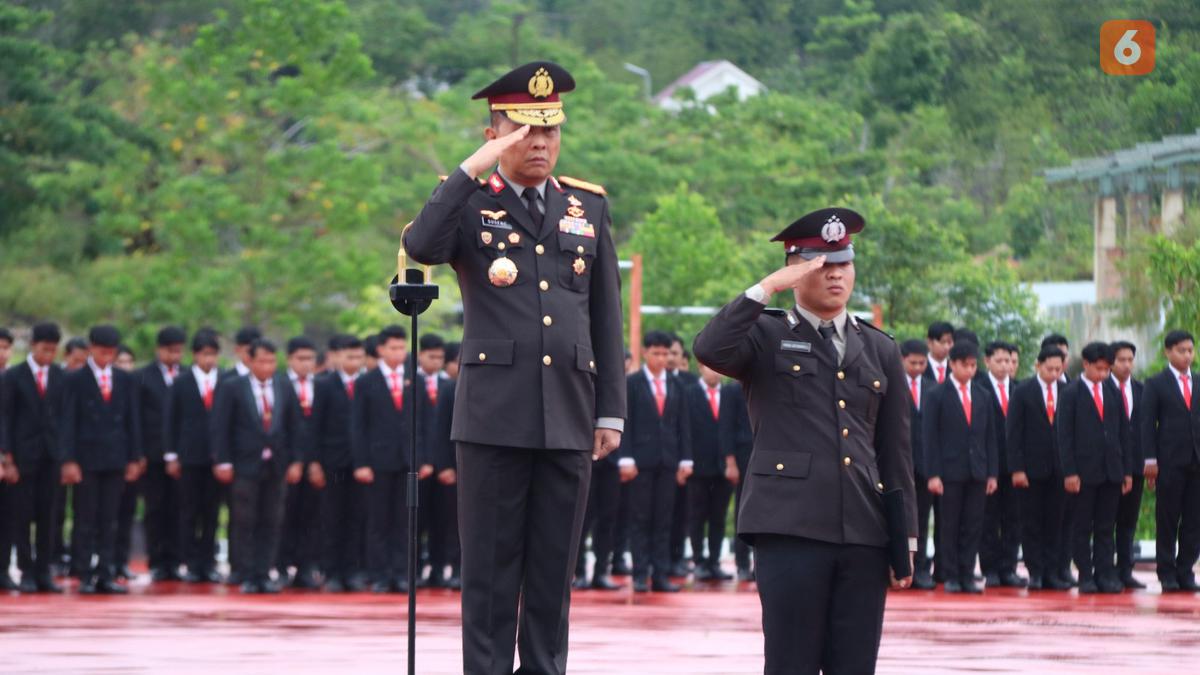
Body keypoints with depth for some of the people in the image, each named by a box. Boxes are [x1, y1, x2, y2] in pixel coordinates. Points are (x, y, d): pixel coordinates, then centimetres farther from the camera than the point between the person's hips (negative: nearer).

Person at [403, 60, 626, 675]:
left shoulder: (588, 206, 13)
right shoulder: (468, 202, 4)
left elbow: (607, 318, 13)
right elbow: (421, 247, -19)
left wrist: (611, 411, 8)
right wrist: (475, 168, -19)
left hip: (569, 416, 3)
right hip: (494, 415, -3)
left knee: (554, 567, 6)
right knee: (491, 567, 0)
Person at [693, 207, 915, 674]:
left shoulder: (880, 350, 18)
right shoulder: (766, 337, 8)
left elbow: (896, 452, 17)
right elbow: (710, 349, -15)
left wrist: (906, 537, 11)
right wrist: (768, 287, -12)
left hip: (864, 530, 4)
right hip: (791, 525, -4)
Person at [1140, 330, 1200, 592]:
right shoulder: (1156, 384, 4)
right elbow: (1147, 424, 0)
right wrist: (1150, 460, -8)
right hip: (1170, 462, -3)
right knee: (1167, 521, 0)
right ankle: (1167, 575, 5)